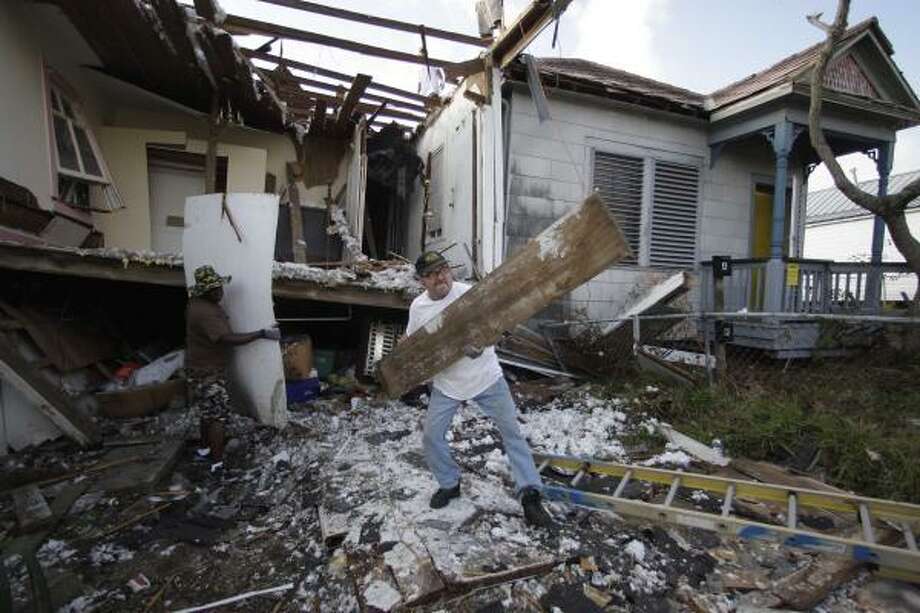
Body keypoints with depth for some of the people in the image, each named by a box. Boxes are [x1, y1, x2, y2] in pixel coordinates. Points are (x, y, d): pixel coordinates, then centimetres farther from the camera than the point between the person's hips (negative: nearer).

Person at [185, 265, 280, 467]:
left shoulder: (203, 302, 2)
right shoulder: (203, 312, -29)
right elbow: (229, 339, -36)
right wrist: (262, 333, -34)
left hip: (210, 369, 10)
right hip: (206, 372, -10)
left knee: (210, 412, 23)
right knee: (219, 415, -5)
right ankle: (218, 464, 2)